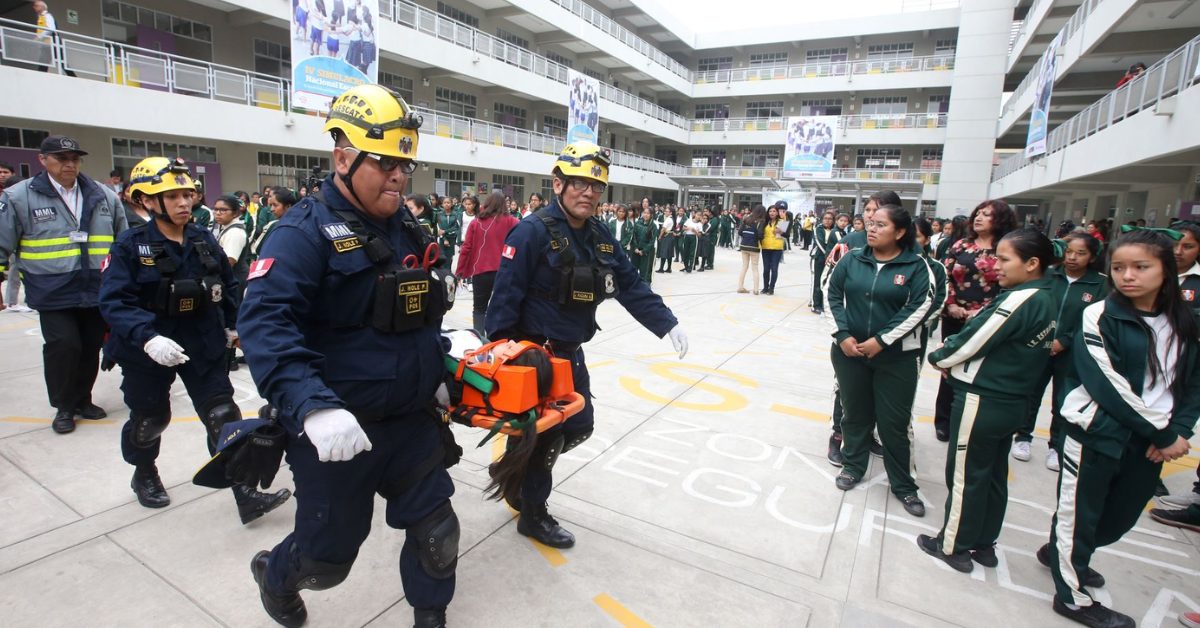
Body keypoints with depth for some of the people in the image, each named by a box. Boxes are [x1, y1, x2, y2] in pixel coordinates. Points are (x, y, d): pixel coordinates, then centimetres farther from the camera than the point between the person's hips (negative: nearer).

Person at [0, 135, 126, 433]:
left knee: (91, 348, 10)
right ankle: (63, 407, 10)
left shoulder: (104, 196, 10)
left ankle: (83, 400, 28)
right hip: (52, 294, -3)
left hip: (98, 292, 3)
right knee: (64, 346, -11)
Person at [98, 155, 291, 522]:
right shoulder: (130, 246, -13)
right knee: (150, 419, 19)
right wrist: (147, 338, -35)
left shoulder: (204, 241, -1)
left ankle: (246, 495, 2)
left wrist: (232, 325, 17)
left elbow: (228, 284, 13)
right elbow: (115, 301, -20)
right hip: (147, 350, -2)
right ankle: (144, 474, 50)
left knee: (224, 418, -3)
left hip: (203, 344, 2)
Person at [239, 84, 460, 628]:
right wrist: (312, 406, -36)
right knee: (328, 557, 13)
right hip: (335, 432, -5)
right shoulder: (306, 230, -15)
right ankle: (274, 575, 49)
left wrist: (437, 375, 15)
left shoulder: (410, 232, 7)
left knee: (437, 533, 12)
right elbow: (264, 322, -26)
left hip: (412, 422, 6)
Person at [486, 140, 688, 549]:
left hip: (571, 352, 8)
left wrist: (666, 324, -2)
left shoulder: (600, 237, 4)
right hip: (533, 353, -8)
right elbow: (506, 295, -20)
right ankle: (532, 514, 28)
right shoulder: (533, 231, -18)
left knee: (580, 428, 17)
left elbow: (631, 286, 5)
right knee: (544, 432, 4)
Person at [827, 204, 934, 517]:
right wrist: (843, 335, -8)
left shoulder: (916, 265, -5)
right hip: (849, 351, 2)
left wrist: (881, 341, -16)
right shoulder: (852, 259, 2)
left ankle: (903, 485, 24)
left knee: (894, 421, 5)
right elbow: (834, 295, 2)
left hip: (896, 357, -2)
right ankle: (853, 465, 36)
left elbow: (919, 307, -12)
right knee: (855, 412, 15)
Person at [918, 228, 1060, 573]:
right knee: (994, 475, 19)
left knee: (965, 475, 5)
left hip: (982, 402, -9)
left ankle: (954, 547, 20)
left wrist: (939, 357, 0)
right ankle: (984, 543, 33)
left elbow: (972, 342, -18)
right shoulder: (1047, 300, 7)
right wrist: (953, 355, -1)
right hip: (1011, 400, 9)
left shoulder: (1019, 300, -21)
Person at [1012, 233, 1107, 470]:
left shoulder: (1100, 285, -3)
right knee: (1031, 395, 11)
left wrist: (1064, 341, -15)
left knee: (1063, 403, 10)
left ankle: (1057, 447, 25)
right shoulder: (1049, 276, -1)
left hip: (1071, 355, -1)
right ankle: (1023, 438, 26)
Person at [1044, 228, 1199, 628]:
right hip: (1096, 432, -6)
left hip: (1151, 439, 6)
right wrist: (1164, 434, -12)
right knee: (1080, 511, 6)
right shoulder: (1100, 316, -13)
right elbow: (1109, 386, -17)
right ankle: (1073, 595, 24)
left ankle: (1061, 553, 42)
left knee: (1123, 515, 17)